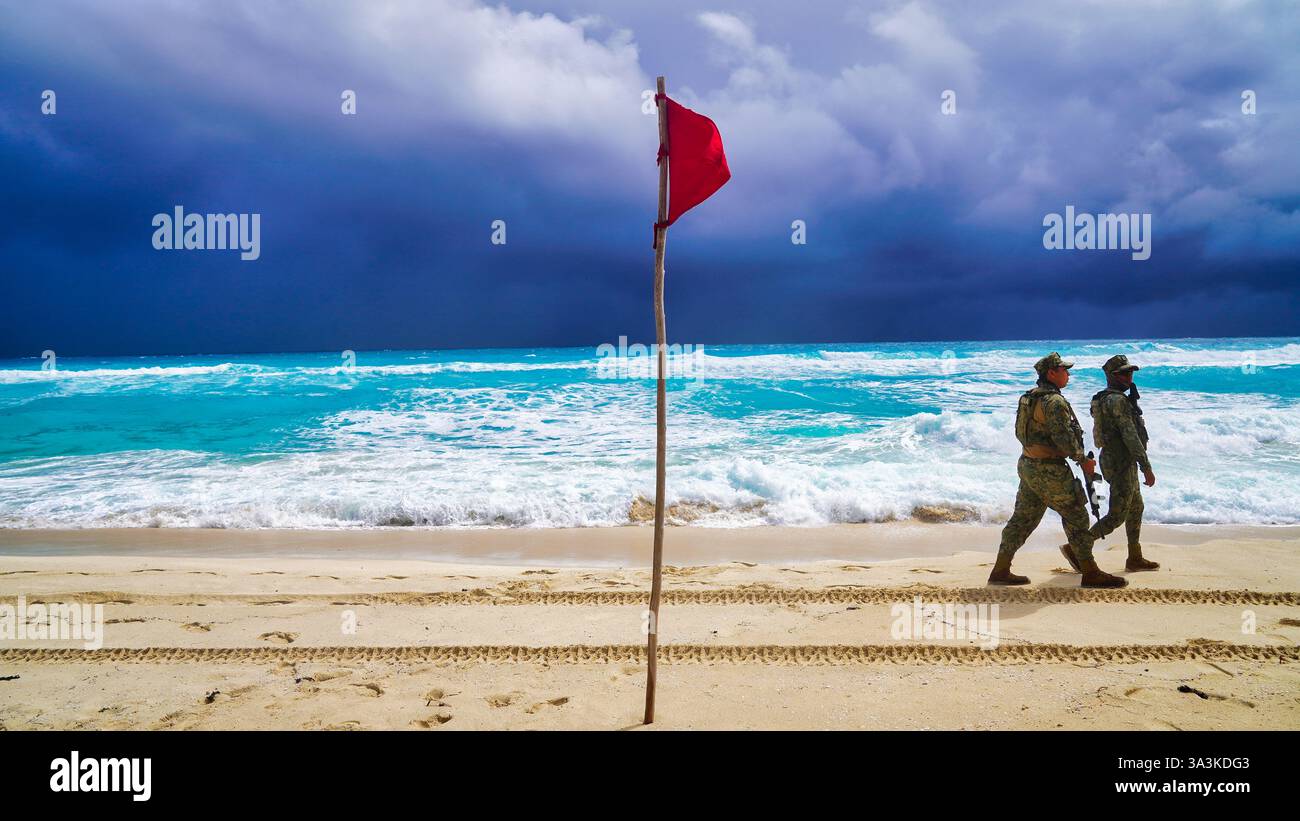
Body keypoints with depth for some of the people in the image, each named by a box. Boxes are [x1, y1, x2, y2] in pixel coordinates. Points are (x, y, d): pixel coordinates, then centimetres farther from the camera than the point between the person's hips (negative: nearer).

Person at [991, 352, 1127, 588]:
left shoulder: (1029, 398, 12)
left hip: (1028, 465, 9)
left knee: (1023, 518, 11)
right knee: (1076, 516, 2)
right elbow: (1064, 437, -21)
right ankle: (1091, 573, 10)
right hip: (1049, 470, -9)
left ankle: (1000, 571, 12)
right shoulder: (1055, 401, -17)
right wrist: (1083, 460, -8)